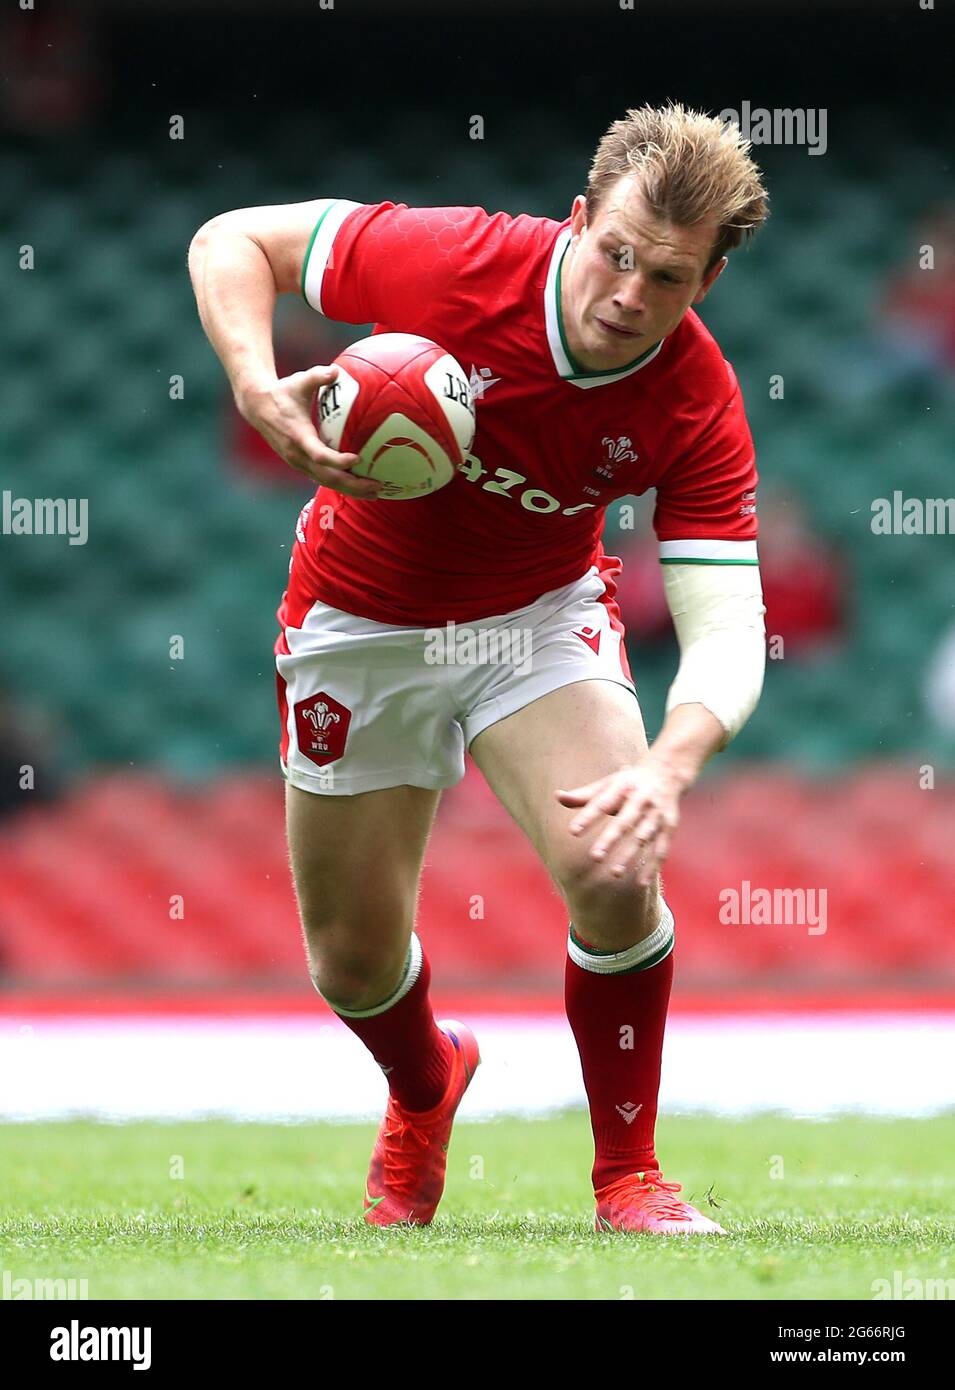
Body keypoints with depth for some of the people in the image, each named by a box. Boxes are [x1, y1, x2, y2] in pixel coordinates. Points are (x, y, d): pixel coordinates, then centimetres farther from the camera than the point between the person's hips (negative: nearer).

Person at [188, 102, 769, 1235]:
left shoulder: (697, 409, -25)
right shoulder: (454, 261, -29)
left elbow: (726, 627, -30)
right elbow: (234, 240, -16)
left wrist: (671, 765, -50)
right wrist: (260, 392, -34)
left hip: (539, 611, 0)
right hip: (363, 619, 0)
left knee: (613, 870, -25)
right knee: (353, 962, 6)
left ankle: (628, 1179, -4)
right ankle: (424, 1090, 44)